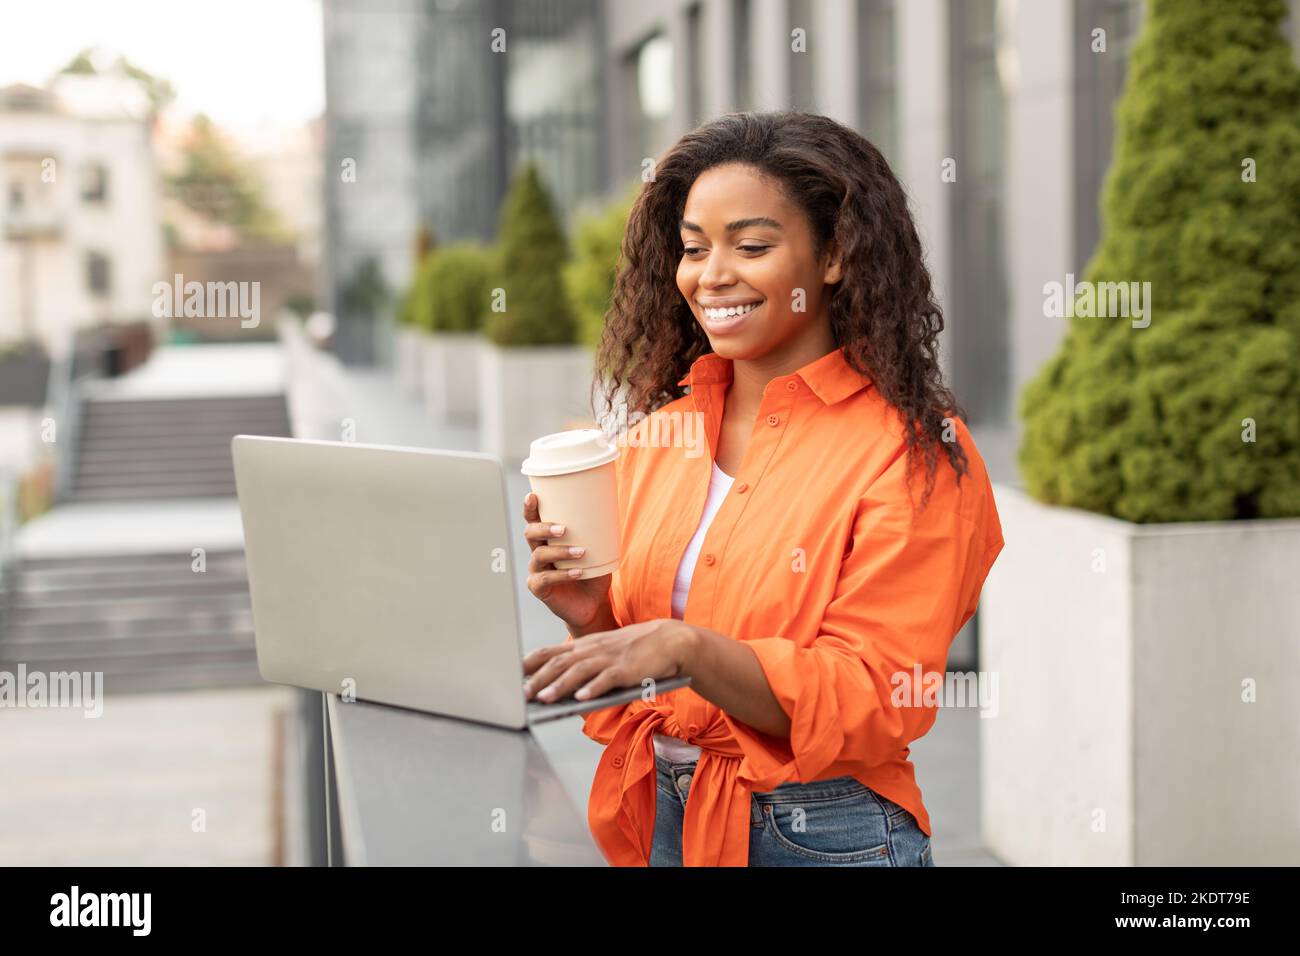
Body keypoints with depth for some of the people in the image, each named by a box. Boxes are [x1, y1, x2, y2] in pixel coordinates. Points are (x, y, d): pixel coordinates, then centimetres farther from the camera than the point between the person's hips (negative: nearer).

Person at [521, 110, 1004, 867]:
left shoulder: (916, 454, -12)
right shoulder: (660, 431, 3)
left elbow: (872, 702, -18)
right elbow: (630, 669, 10)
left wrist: (686, 647, -31)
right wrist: (595, 618, -11)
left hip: (823, 835, -5)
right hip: (658, 818, 5)